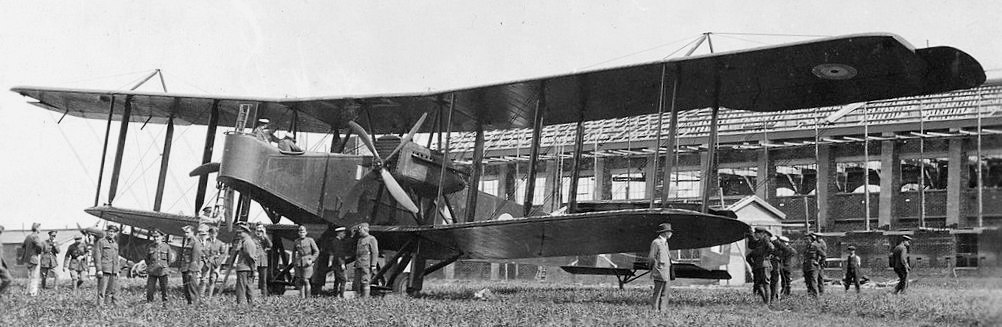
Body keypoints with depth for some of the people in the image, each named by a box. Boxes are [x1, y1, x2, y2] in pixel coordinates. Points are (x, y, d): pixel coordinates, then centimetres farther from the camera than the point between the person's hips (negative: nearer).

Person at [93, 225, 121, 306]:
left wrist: (117, 271, 16)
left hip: (113, 271, 6)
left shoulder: (115, 244, 20)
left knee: (111, 291, 5)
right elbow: (97, 256, -7)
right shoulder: (101, 242, 0)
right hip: (104, 270, -6)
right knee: (102, 291, -9)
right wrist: (99, 270, -14)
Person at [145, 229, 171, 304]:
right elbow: (147, 259, 17)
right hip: (152, 272, 1)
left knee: (164, 288, 2)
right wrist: (149, 267, 14)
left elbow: (169, 259, 13)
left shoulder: (166, 247, 2)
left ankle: (165, 302, 12)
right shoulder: (150, 247, 4)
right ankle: (149, 302, 7)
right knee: (150, 289, -2)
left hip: (163, 271, -1)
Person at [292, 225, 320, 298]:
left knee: (306, 280, -8)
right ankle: (302, 297, 7)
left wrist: (312, 260, -7)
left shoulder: (310, 240, -1)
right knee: (300, 280, 2)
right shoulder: (296, 241, 9)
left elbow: (317, 251, 2)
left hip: (307, 262, -3)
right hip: (299, 263, 3)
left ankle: (308, 297, 0)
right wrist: (293, 262, 14)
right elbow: (294, 252, 21)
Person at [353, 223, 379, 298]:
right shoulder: (359, 240, 22)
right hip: (358, 265, 8)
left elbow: (375, 253, -8)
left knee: (365, 282, -11)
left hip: (366, 265, -8)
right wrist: (355, 264, 18)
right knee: (357, 282, 4)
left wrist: (373, 265, -15)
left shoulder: (371, 239, -2)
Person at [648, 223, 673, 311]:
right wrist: (658, 265, -8)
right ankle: (655, 310, -2)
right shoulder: (656, 242, -10)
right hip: (659, 272, -9)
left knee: (665, 294, 8)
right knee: (657, 294, -6)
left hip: (666, 274, 9)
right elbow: (651, 257, -12)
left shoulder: (665, 242, 18)